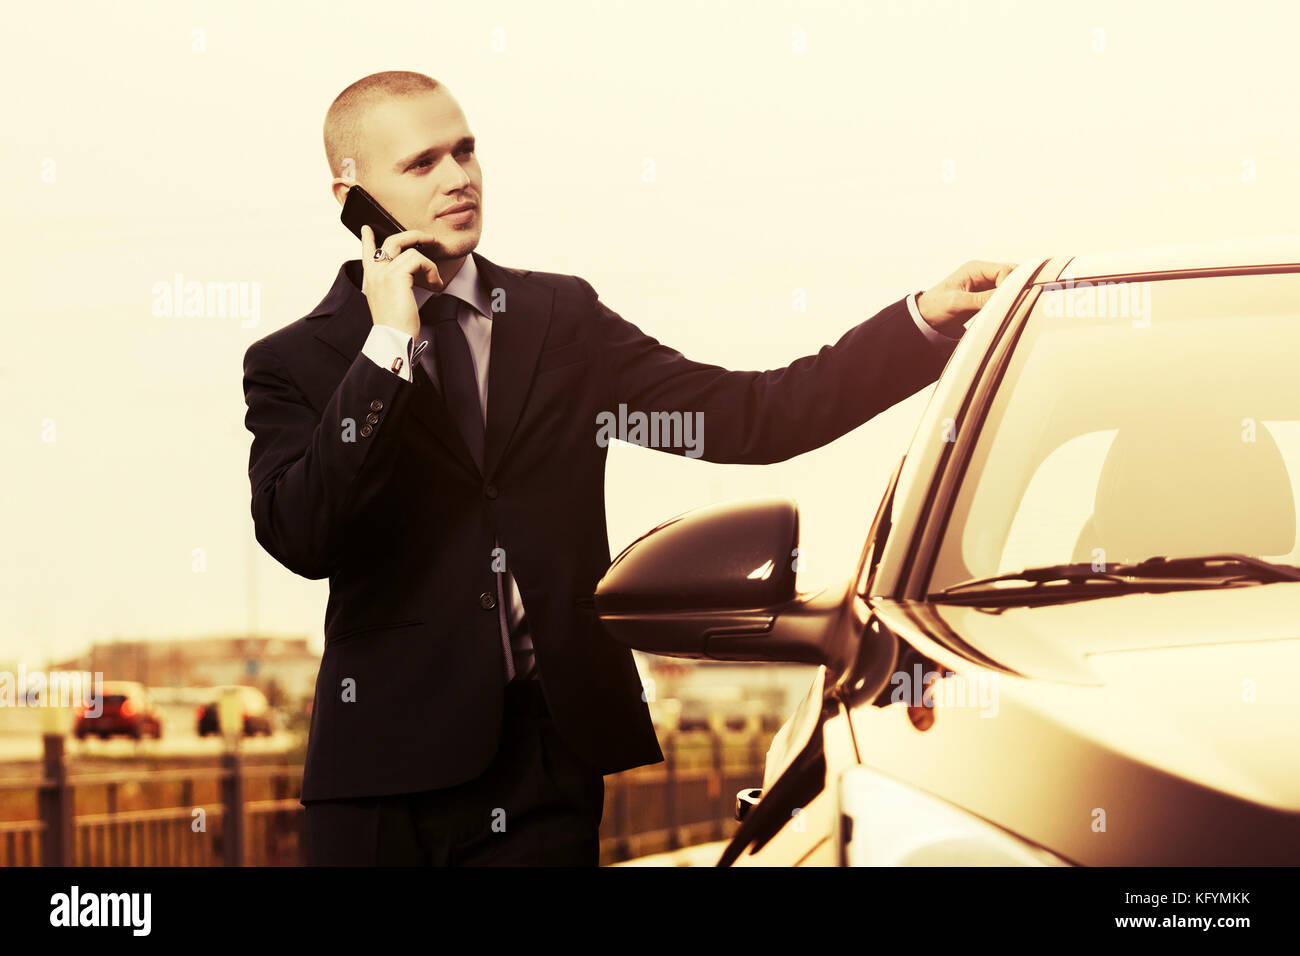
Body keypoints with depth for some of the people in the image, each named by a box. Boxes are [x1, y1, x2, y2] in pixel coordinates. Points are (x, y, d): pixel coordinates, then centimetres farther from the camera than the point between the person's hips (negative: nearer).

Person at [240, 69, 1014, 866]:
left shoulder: (563, 317, 11)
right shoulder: (294, 365, 3)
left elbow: (750, 417, 5)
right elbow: (301, 538, -14)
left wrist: (927, 319, -2)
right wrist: (387, 346, -14)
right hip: (384, 771, -1)